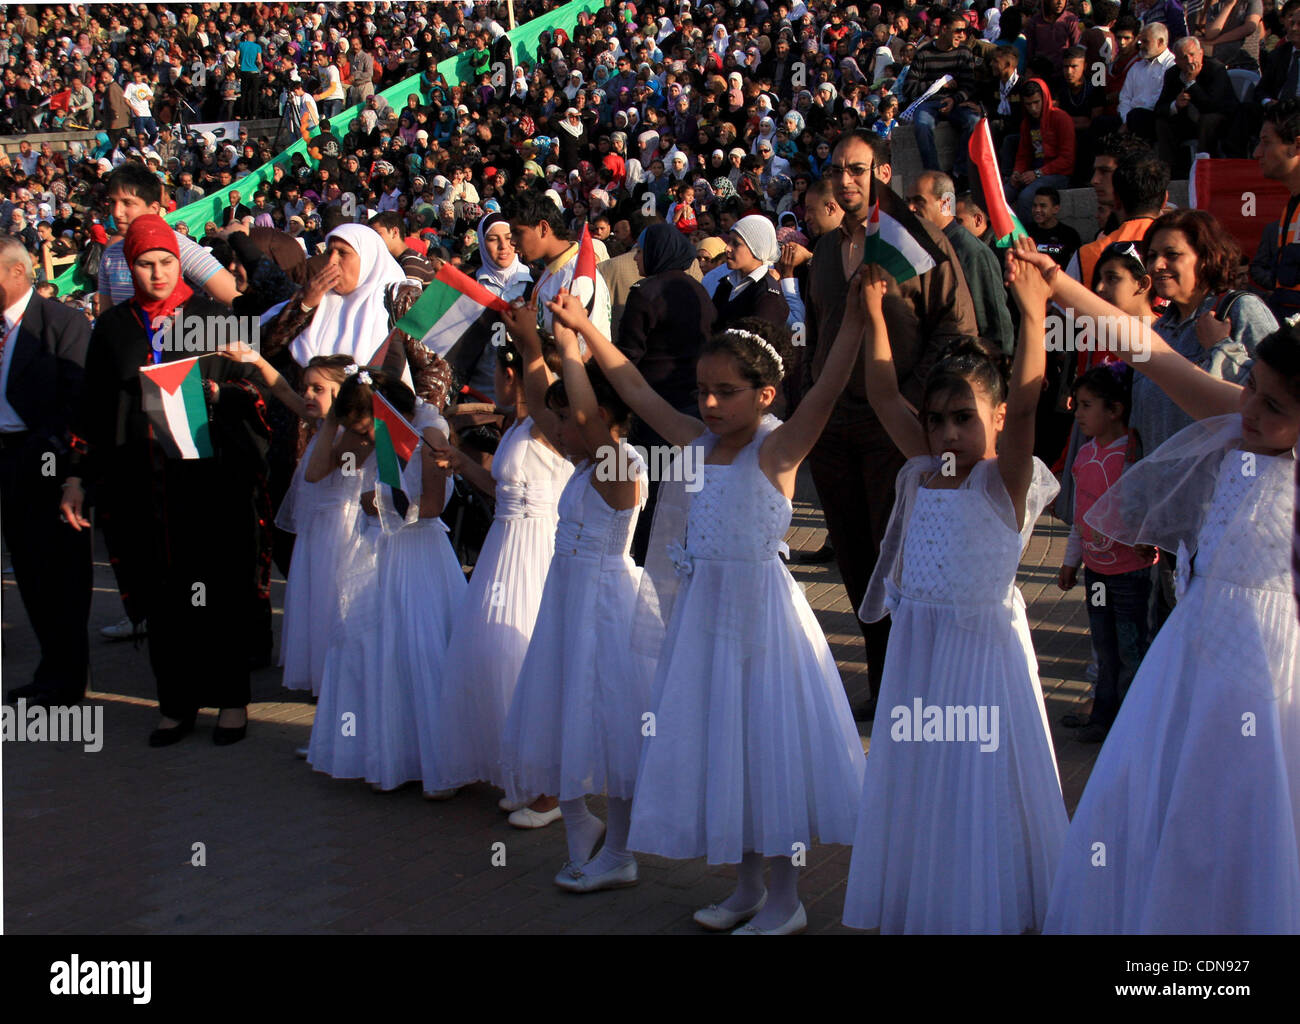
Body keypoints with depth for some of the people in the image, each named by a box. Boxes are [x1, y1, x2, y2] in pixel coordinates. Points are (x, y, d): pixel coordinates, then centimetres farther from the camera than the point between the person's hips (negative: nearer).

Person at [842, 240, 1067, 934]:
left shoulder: (1005, 482, -10)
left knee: (978, 783, 2)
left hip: (983, 644, -6)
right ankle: (916, 907, 27)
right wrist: (873, 318, 4)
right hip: (917, 646, 6)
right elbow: (884, 397, 9)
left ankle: (989, 910, 15)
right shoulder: (924, 472, 6)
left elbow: (1022, 409, -26)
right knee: (916, 778, 13)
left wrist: (1032, 319, -36)